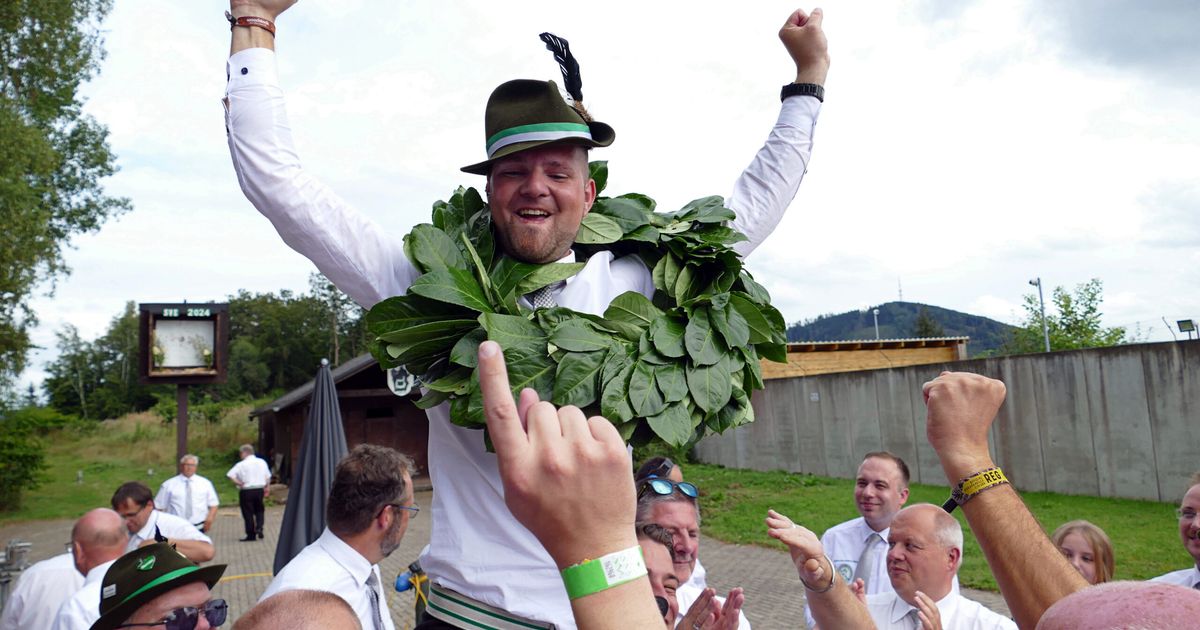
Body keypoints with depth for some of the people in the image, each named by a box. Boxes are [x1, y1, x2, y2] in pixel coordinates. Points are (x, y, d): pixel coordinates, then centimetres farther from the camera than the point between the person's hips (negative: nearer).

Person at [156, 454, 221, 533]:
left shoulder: (205, 483, 7)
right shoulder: (168, 485, 3)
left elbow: (213, 505, 8)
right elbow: (159, 507, 4)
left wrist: (210, 518, -9)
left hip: (199, 528, 1)